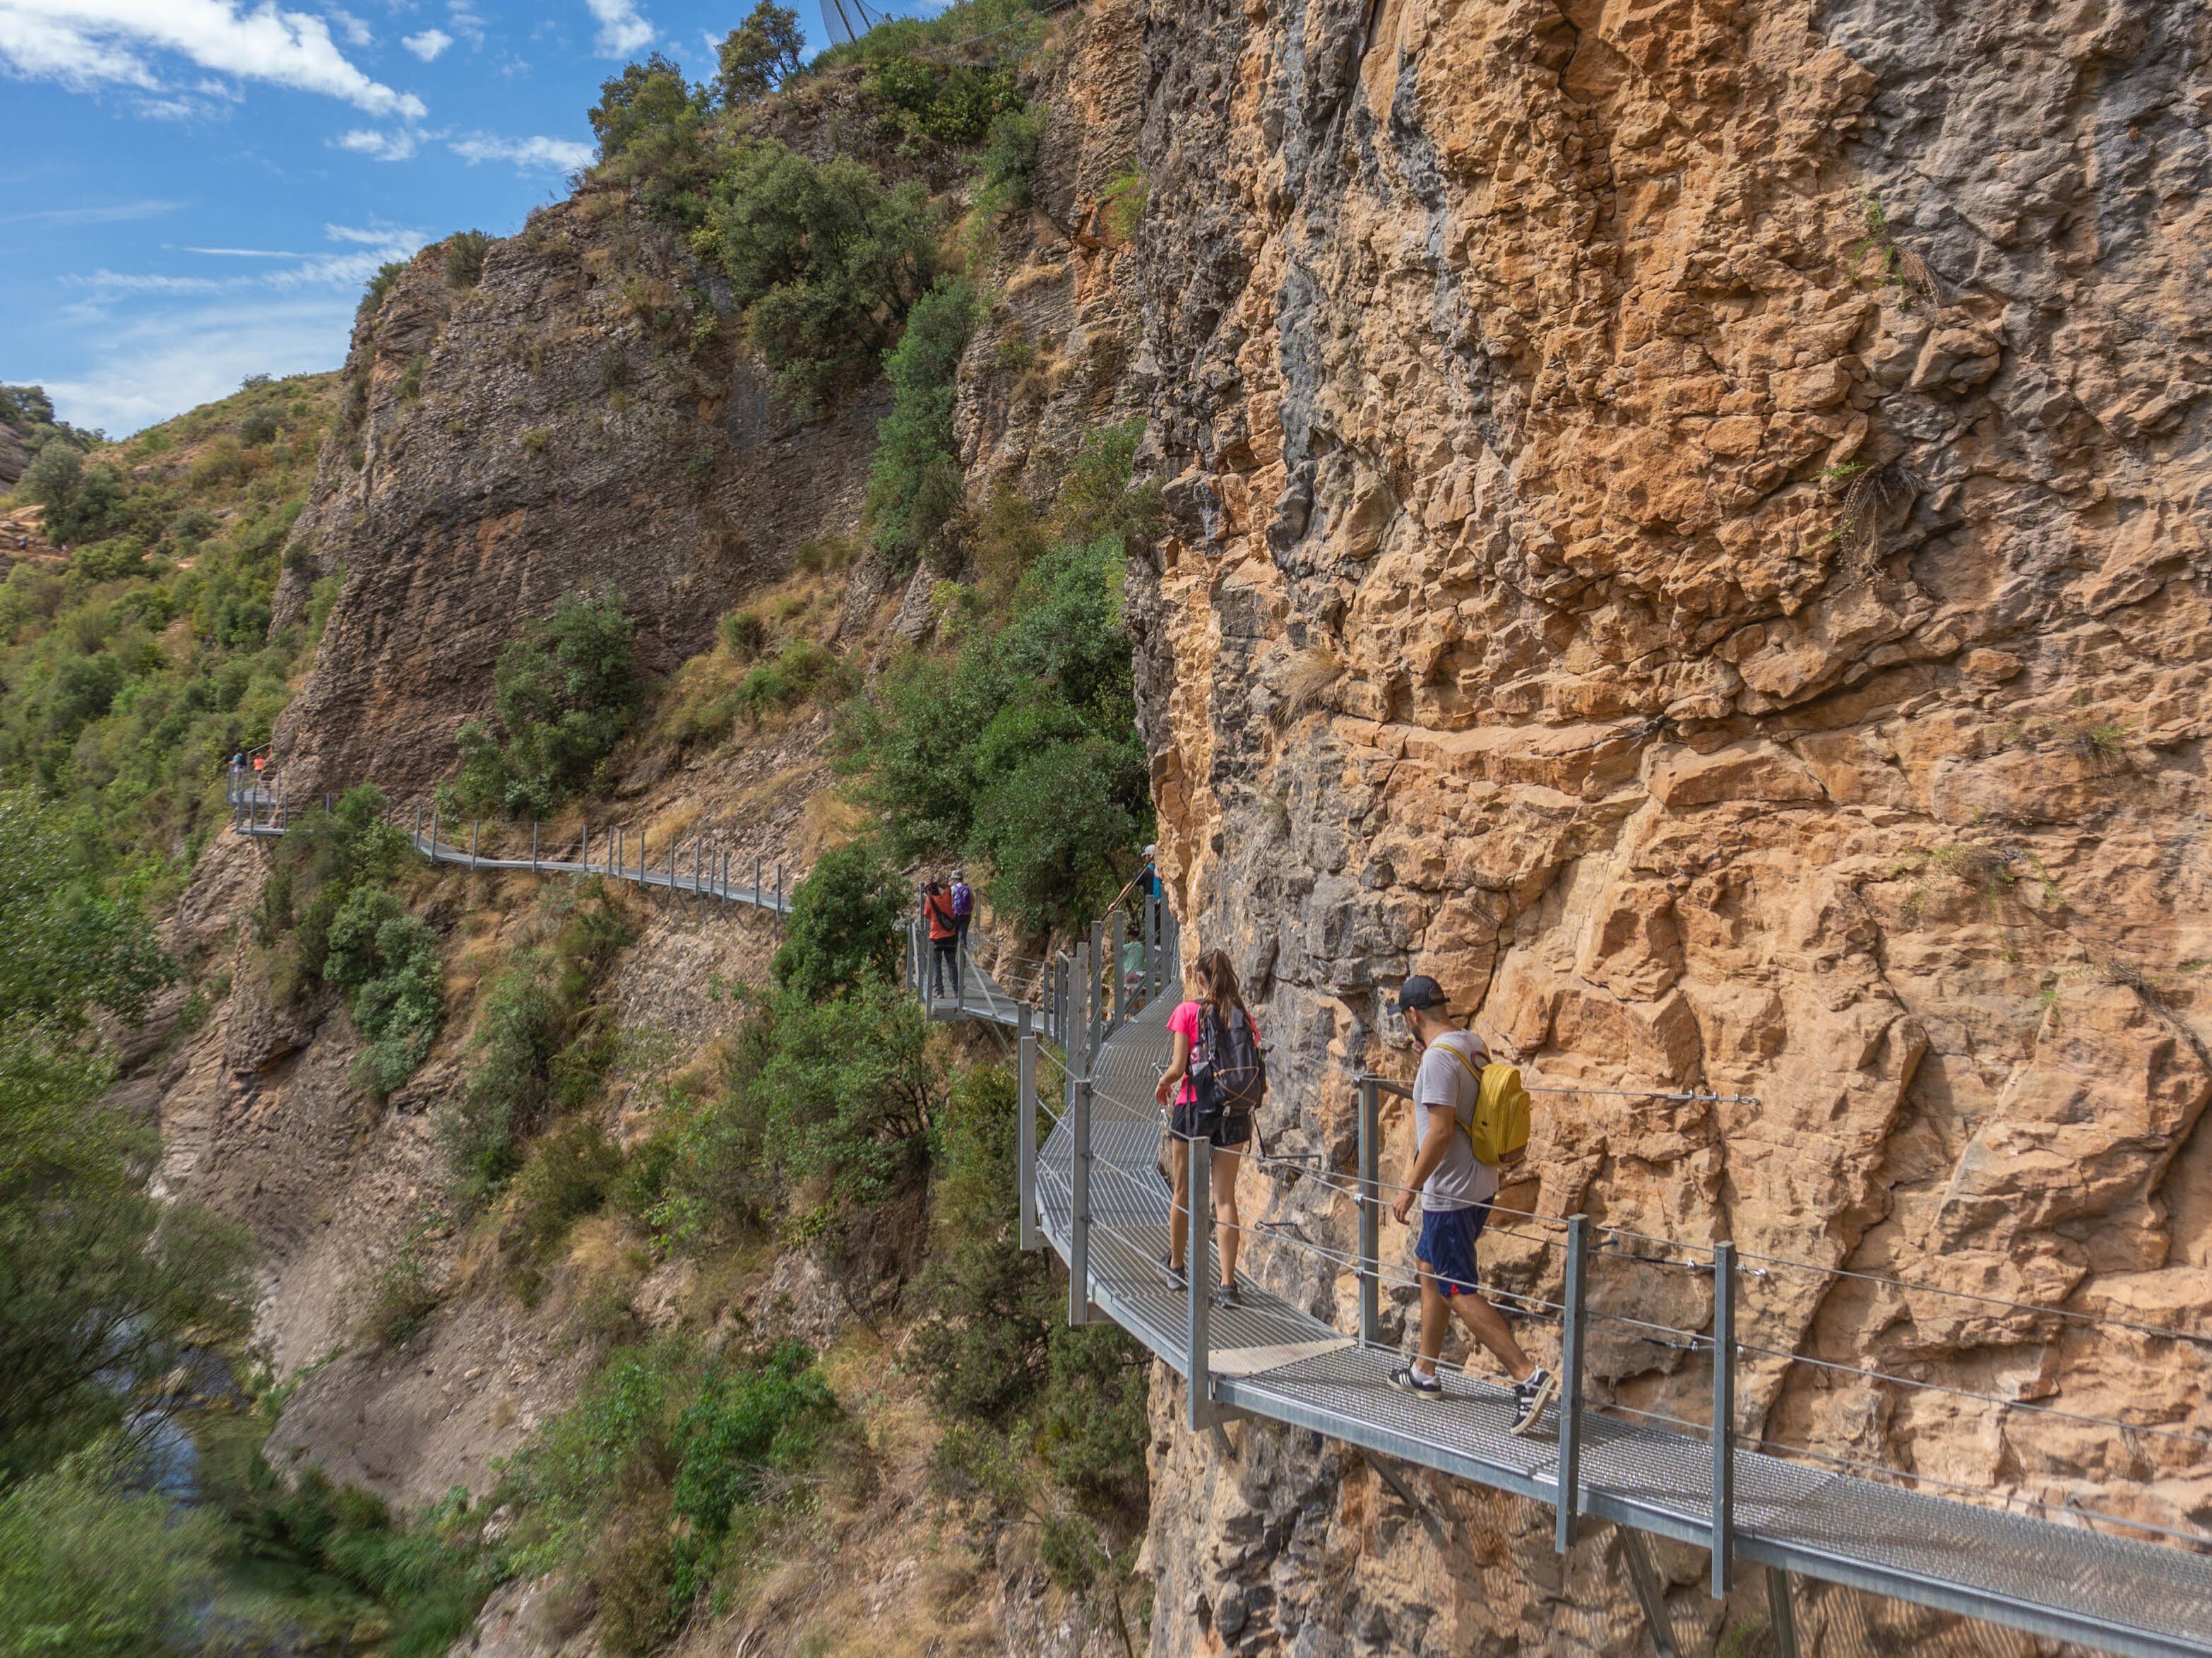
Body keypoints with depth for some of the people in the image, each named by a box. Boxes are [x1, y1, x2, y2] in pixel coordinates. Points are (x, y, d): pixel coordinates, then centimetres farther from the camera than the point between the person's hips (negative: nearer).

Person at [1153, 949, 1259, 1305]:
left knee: (1183, 1192, 14)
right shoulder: (1244, 1016, 4)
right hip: (1234, 1111, 2)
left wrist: (1162, 1085, 11)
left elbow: (1178, 1067, -9)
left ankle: (1175, 1266, 32)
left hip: (1194, 1106, -2)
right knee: (1225, 1197, 2)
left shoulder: (1189, 1012, -5)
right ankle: (1227, 1285, -3)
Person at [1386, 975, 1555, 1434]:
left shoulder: (1438, 1057, -21)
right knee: (1430, 1267, 20)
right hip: (1479, 1184, 10)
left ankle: (1528, 1375, -7)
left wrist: (1409, 1189, -19)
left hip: (1451, 1193, -10)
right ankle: (1425, 1373, 30)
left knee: (1458, 1291, -4)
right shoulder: (1473, 1043, 7)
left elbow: (1441, 1130, -25)